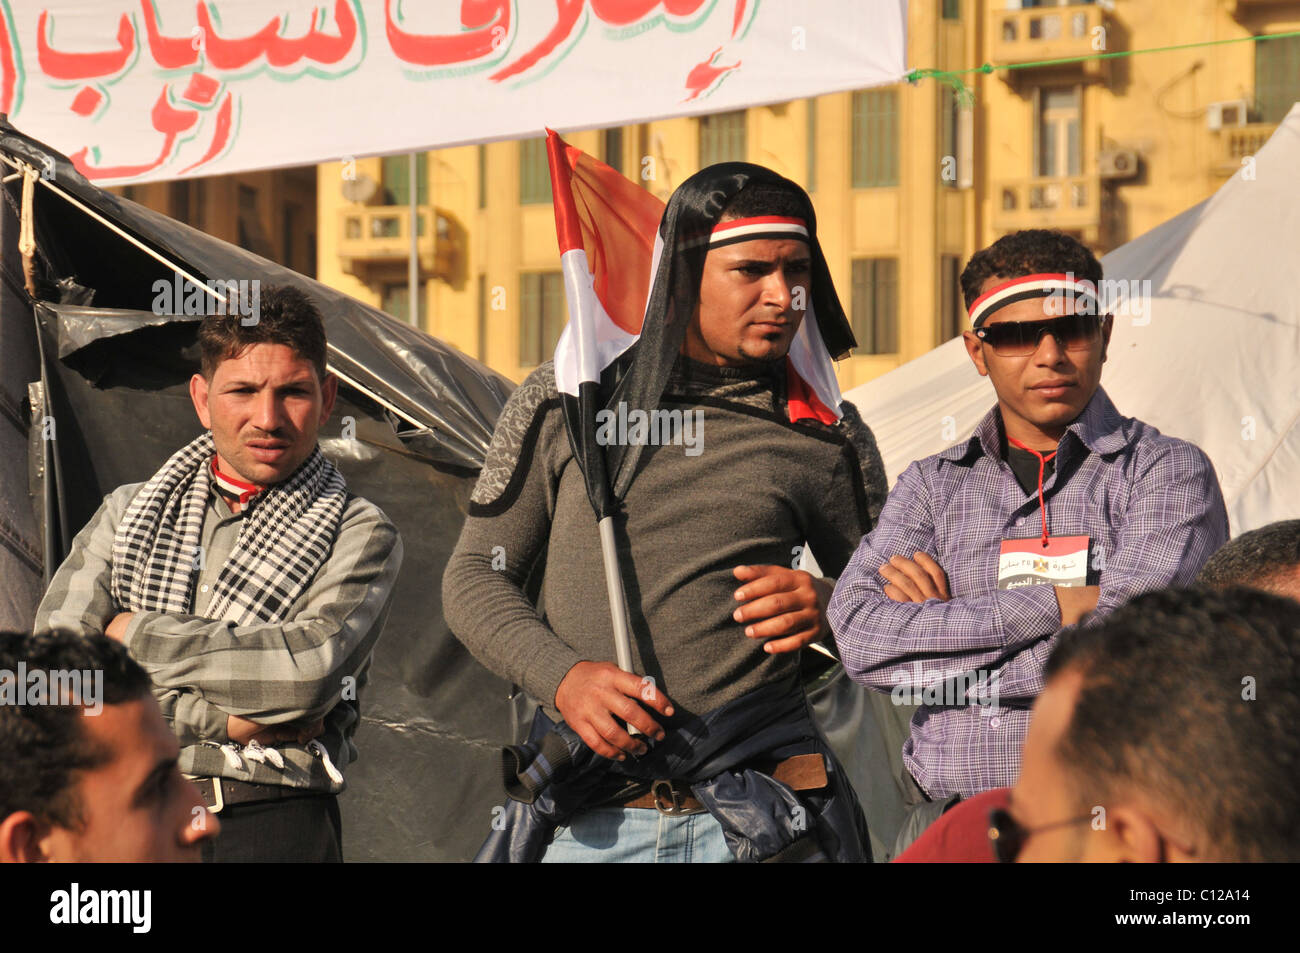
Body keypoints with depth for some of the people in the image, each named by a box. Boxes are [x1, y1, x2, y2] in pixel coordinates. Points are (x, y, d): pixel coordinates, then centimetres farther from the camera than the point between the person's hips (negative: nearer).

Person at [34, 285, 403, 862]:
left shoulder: (358, 534, 11)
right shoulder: (128, 514, 20)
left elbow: (311, 672, -7)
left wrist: (138, 637, 2)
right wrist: (229, 720, -3)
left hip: (273, 821, -2)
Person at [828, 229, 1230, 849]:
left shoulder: (1170, 472, 5)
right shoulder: (933, 485, 16)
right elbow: (860, 637, -2)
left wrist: (936, 628, 0)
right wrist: (1054, 604, -7)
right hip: (946, 826, 2)